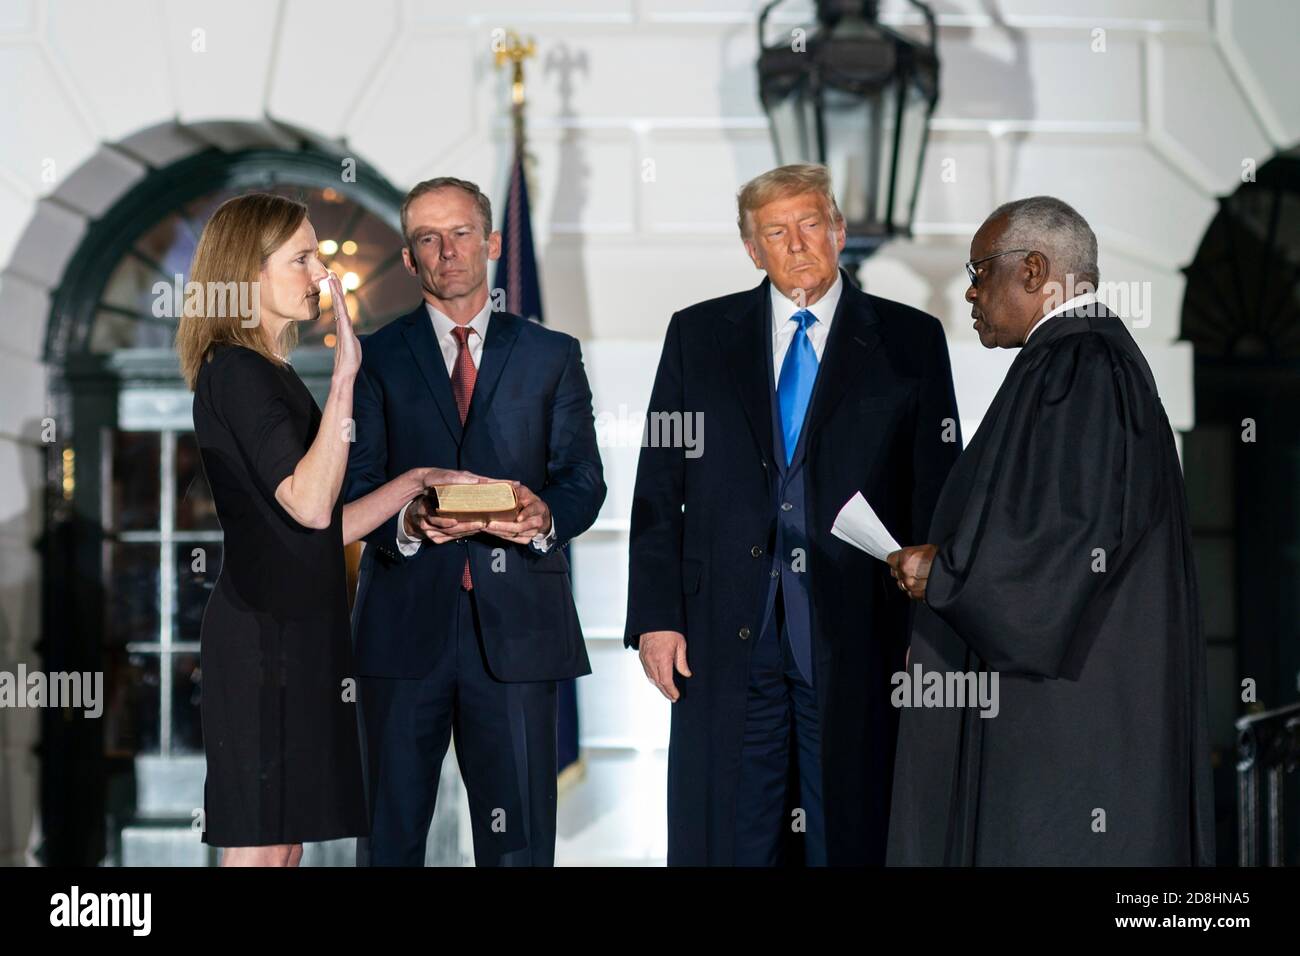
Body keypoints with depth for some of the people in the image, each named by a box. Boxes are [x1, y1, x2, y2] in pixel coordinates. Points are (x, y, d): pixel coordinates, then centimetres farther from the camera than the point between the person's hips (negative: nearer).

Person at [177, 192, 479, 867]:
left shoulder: (271, 375, 18)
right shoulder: (235, 372, -12)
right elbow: (309, 504, -23)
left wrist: (417, 481, 14)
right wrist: (343, 376, -26)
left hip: (297, 632, 10)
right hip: (261, 635, -10)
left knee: (285, 841, 9)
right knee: (259, 845, -8)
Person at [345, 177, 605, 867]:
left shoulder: (553, 357, 13)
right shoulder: (377, 358, 11)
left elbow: (584, 479, 8)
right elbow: (356, 486, 4)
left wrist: (545, 516, -15)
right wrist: (407, 522, -18)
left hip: (516, 622, 0)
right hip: (406, 621, 0)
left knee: (519, 834, -1)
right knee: (391, 833, 3)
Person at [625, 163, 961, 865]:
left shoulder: (909, 341, 5)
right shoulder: (698, 335, 10)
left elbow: (936, 493, 3)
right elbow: (658, 489, 8)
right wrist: (654, 617, 0)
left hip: (854, 642, -1)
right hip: (726, 640, 1)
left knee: (848, 839, 4)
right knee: (724, 840, 3)